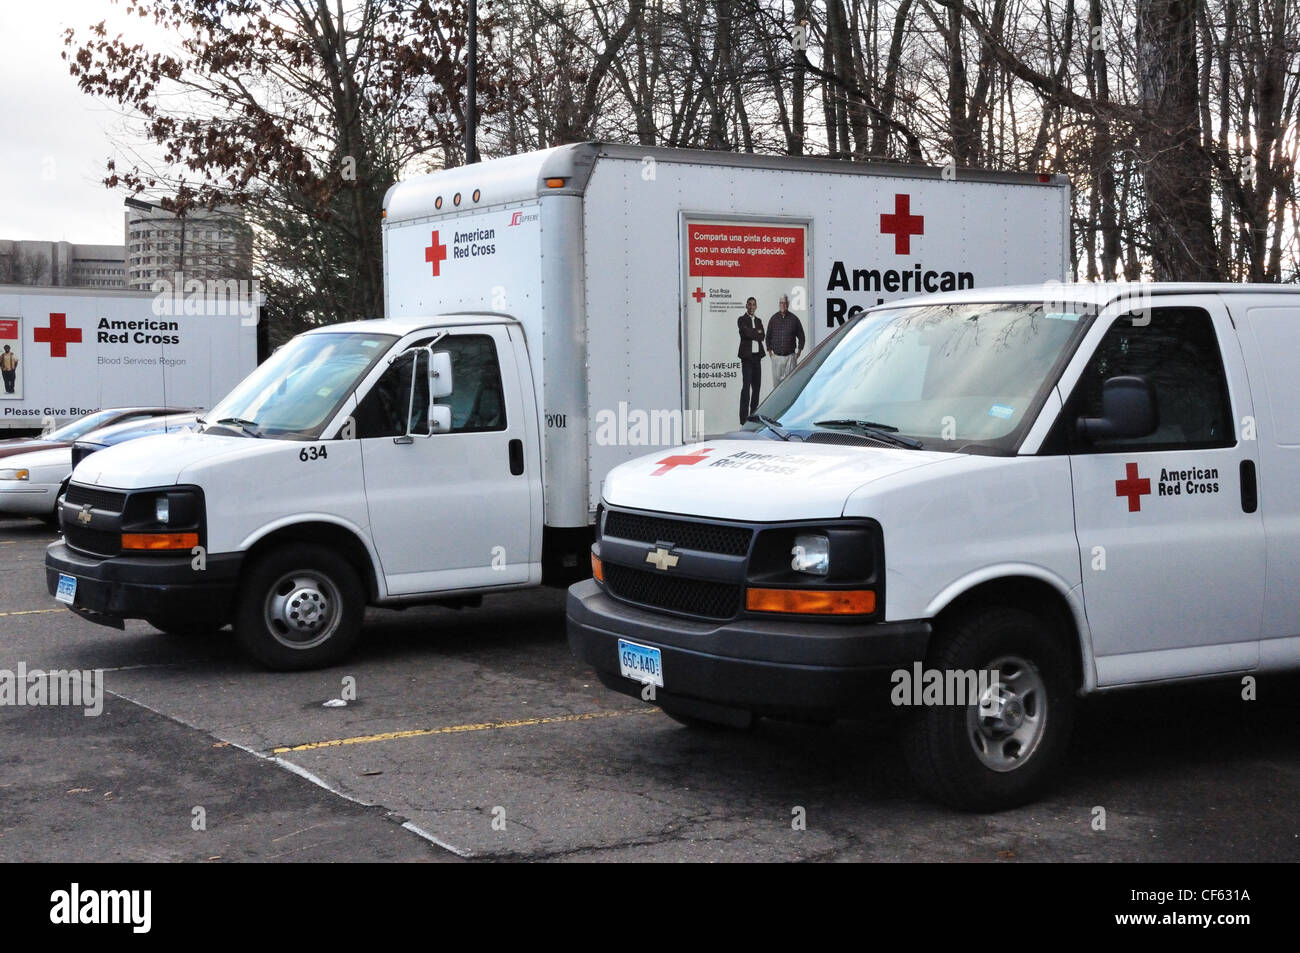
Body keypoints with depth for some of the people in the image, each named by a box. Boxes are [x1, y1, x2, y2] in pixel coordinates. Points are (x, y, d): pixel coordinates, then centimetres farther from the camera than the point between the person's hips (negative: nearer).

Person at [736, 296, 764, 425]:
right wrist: (757, 333, -2)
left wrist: (753, 334, -7)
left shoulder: (758, 320, 18)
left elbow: (762, 336, 6)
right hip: (747, 356, -6)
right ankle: (744, 419, -13)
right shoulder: (742, 320, 0)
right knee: (746, 386, -11)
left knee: (757, 386, 8)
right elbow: (746, 332, -16)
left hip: (757, 356, 7)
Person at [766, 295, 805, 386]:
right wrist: (769, 350, 9)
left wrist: (799, 350, 5)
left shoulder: (794, 319, 3)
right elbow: (768, 336, 15)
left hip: (790, 356, -1)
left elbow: (801, 336, 11)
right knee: (776, 381, 2)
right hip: (776, 356, 1)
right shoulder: (773, 319, 6)